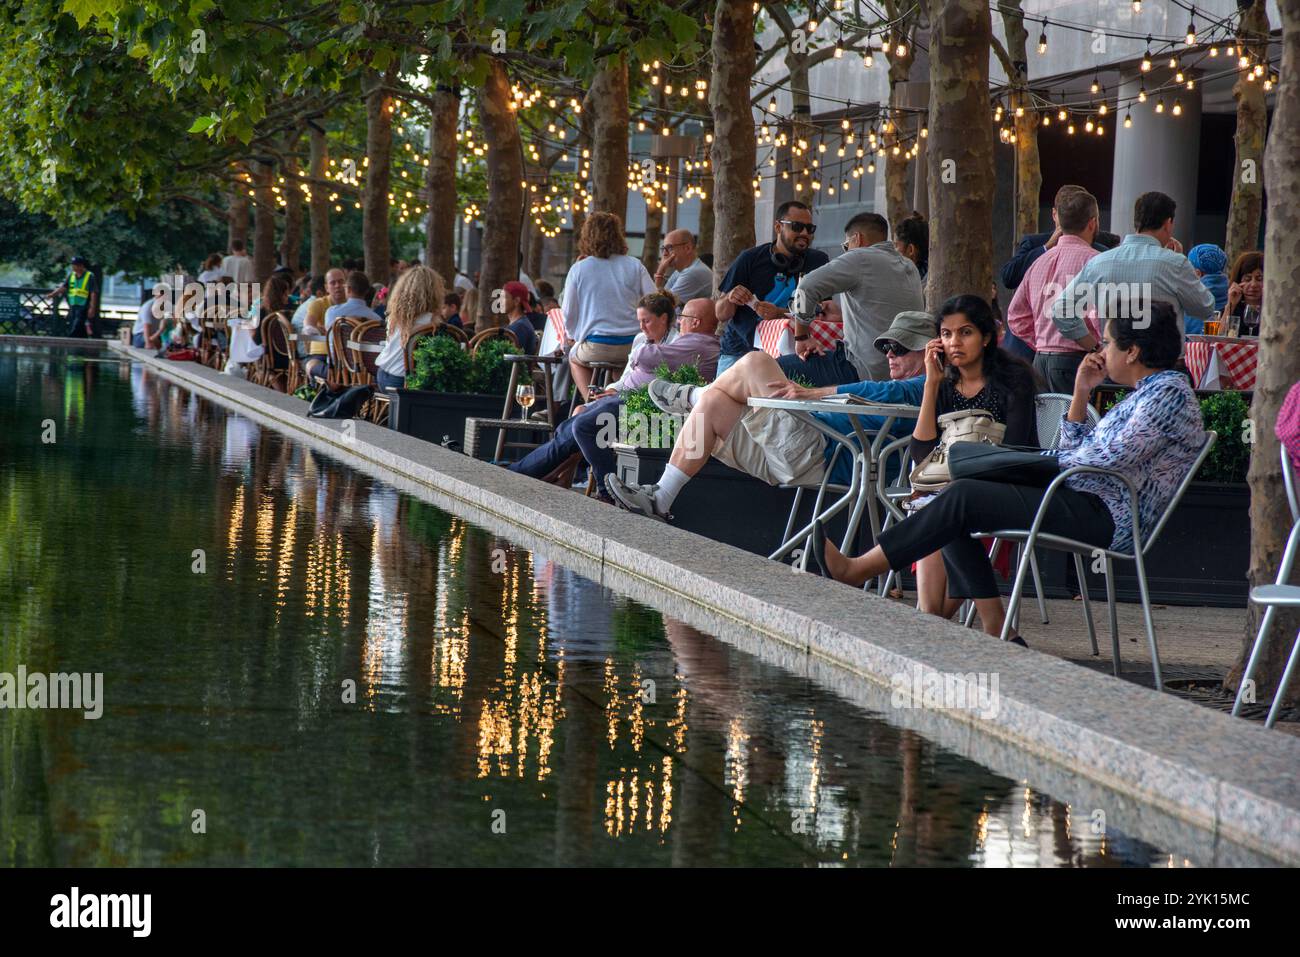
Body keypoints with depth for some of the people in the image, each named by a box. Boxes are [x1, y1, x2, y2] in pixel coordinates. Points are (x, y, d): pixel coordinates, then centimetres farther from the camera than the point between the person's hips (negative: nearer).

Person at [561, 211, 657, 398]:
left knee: (575, 356, 30)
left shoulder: (578, 270, -1)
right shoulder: (635, 266, 2)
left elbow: (569, 314, 4)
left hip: (596, 347, -2)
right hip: (633, 346, 2)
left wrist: (572, 337, 24)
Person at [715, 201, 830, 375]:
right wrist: (730, 298, -20)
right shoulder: (750, 259, 1)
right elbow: (721, 315, 3)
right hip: (739, 351, 0)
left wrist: (779, 314, -20)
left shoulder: (818, 261, 2)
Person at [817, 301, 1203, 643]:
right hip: (1087, 508, 11)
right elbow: (1076, 451, 23)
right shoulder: (1146, 393, 24)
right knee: (958, 515, 4)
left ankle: (857, 569, -16)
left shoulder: (1169, 393, -9)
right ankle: (998, 634, -6)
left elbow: (1113, 457, -20)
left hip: (1105, 518, -11)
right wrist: (1081, 392, 13)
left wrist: (1055, 463, -3)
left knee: (964, 496, -18)